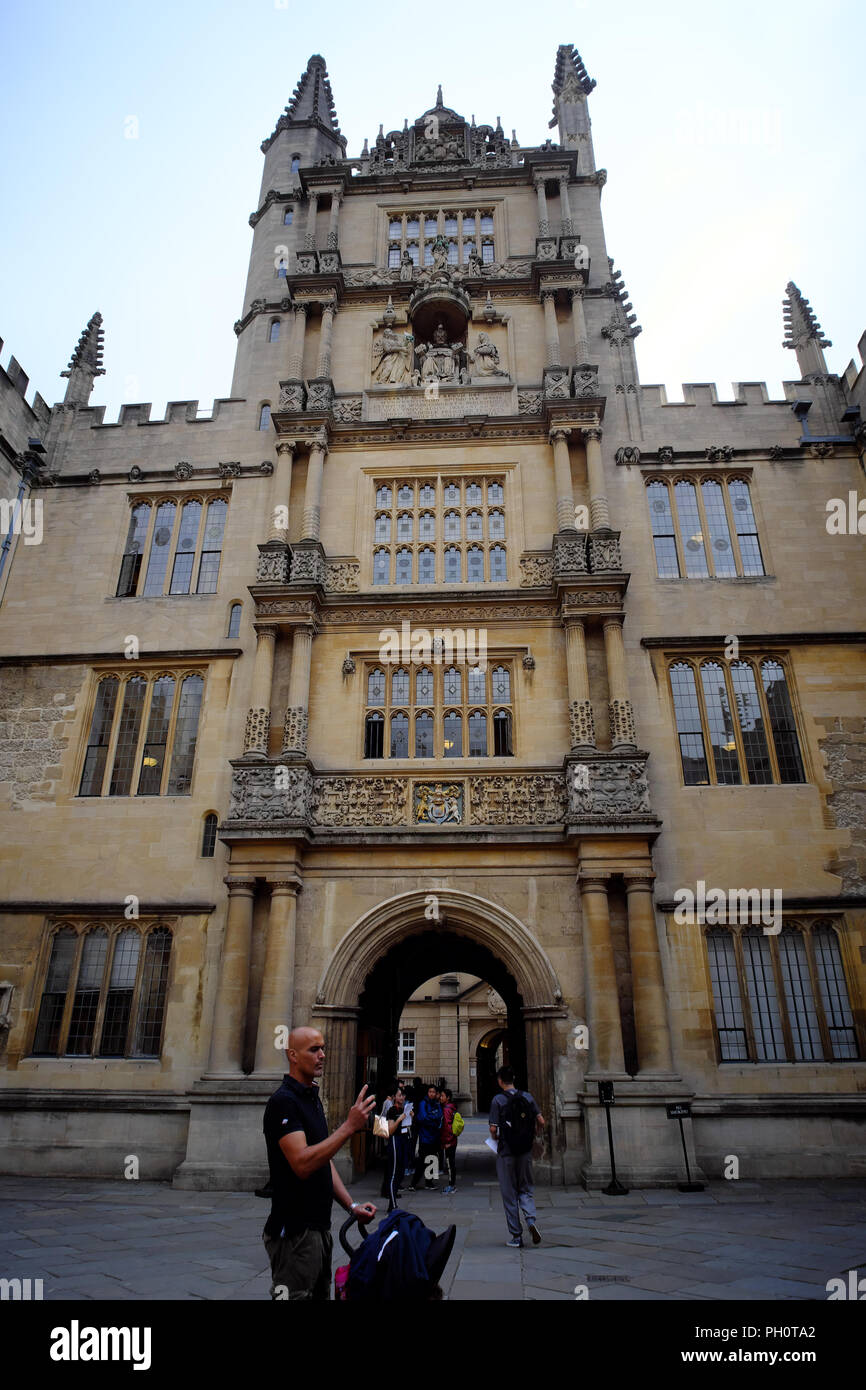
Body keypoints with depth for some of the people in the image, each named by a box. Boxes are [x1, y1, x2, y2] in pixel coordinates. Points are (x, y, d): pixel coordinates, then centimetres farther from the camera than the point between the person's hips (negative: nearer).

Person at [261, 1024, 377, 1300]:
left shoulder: (312, 1098, 12)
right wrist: (349, 1126, -31)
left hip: (318, 1224, 10)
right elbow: (302, 1164, -29)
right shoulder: (283, 1101, -19)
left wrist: (351, 1205, 7)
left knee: (319, 1295, 19)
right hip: (294, 1230, -9)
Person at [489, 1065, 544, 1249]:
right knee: (525, 1189, 16)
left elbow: (493, 1128, -14)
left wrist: (496, 1138, 7)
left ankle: (516, 1236, 11)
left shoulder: (498, 1100, -10)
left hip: (505, 1152, -3)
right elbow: (541, 1121, -1)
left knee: (509, 1194, 8)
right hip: (525, 1151, 3)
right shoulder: (527, 1097, 1)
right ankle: (531, 1219, -9)